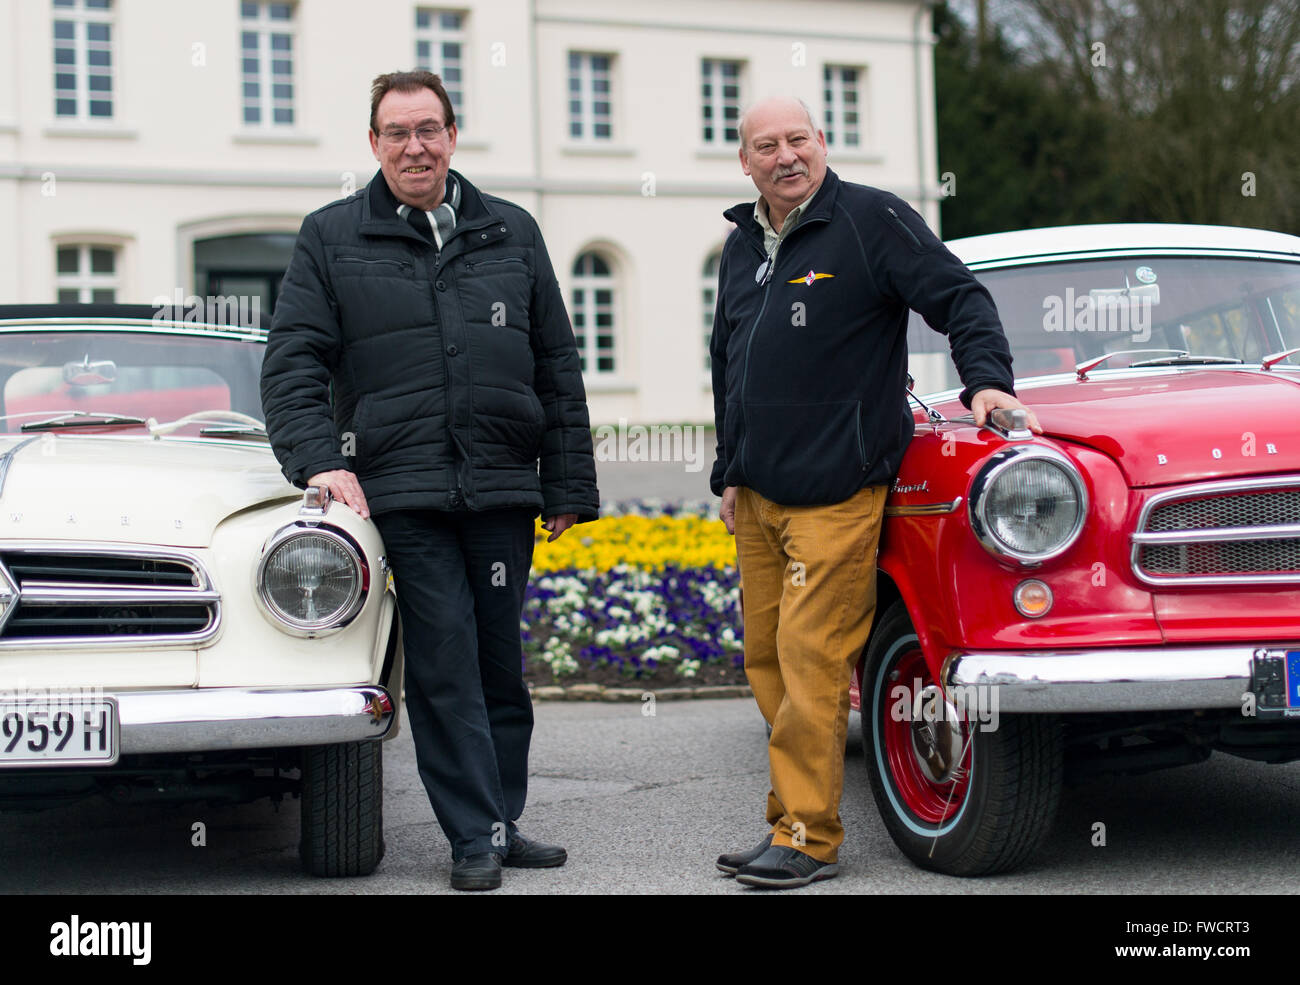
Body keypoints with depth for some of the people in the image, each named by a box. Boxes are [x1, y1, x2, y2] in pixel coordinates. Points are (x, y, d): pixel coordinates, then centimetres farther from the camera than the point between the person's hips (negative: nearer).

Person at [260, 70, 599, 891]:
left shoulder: (512, 232, 13)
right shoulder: (331, 238, 7)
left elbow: (558, 369, 13)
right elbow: (291, 365, 3)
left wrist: (570, 487, 9)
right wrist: (319, 460, -11)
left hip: (502, 486, 3)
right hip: (401, 489, -2)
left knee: (500, 662, 7)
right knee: (445, 662, -5)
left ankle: (502, 823, 18)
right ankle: (477, 840, 2)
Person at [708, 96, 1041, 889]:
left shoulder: (872, 219, -3)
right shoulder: (741, 246, 17)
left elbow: (961, 297, -6)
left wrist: (988, 378, -22)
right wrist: (730, 472, 21)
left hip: (839, 495, -7)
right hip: (758, 496, 7)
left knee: (811, 660, -11)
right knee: (767, 661, 7)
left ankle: (809, 838, -5)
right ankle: (788, 824, 15)